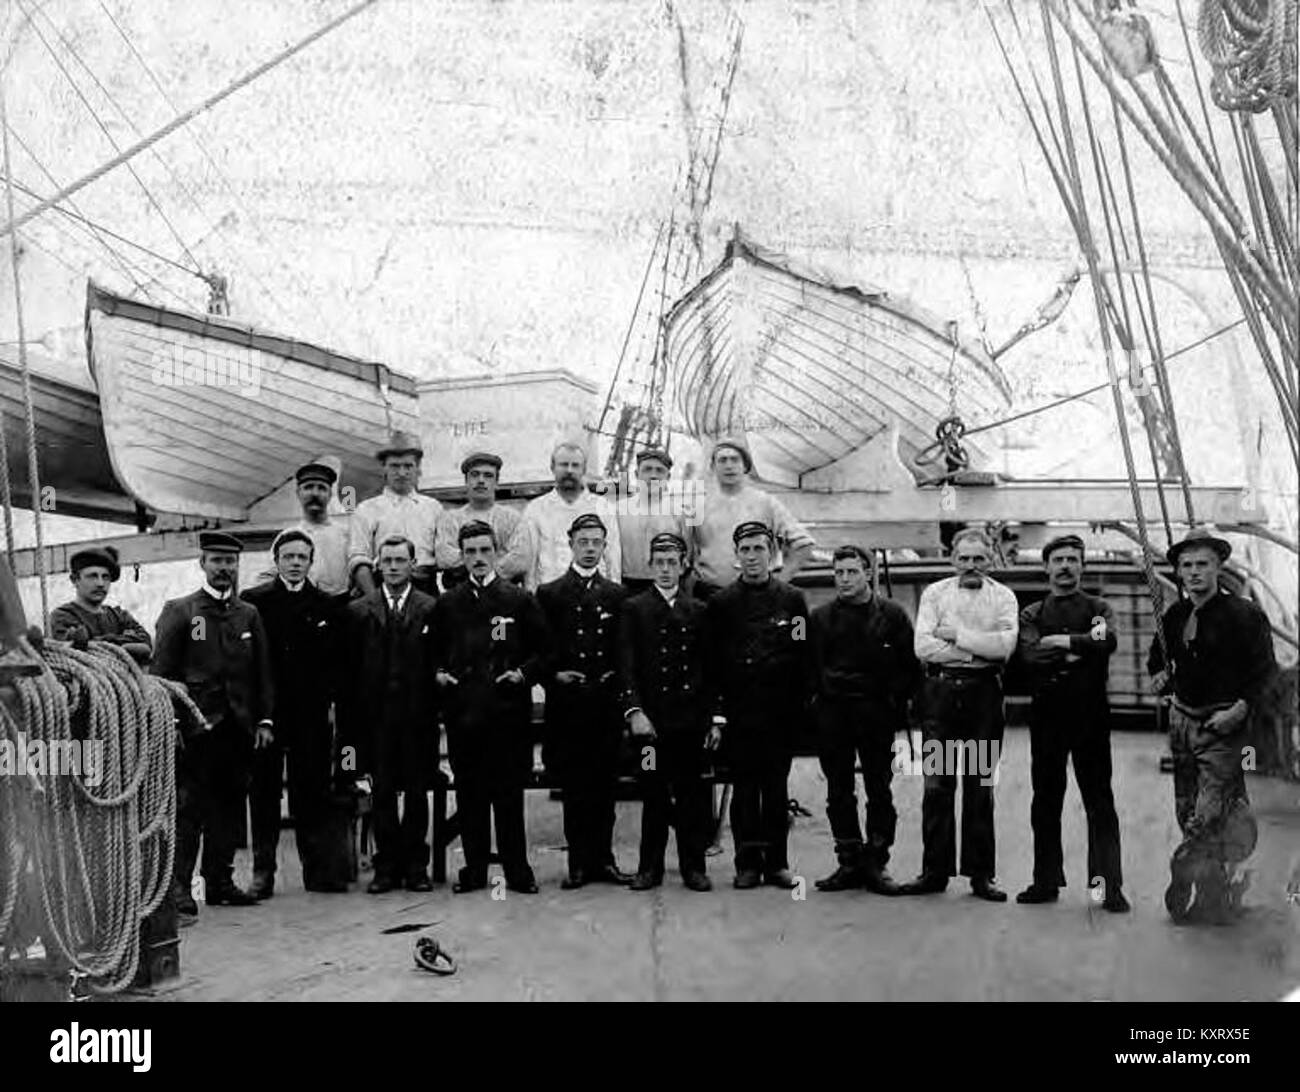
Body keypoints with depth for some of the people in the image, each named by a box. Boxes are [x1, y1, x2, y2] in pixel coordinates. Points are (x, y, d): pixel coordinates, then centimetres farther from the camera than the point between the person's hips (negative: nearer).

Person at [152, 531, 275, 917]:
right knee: (188, 808, -5)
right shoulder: (179, 611, 3)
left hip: (239, 727, 4)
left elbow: (262, 671, 14)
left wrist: (264, 720, 6)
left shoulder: (249, 615, 14)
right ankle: (179, 887, -1)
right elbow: (161, 671, -1)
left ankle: (220, 881, 16)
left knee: (230, 807, 7)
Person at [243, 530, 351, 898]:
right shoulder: (252, 602, 5)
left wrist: (329, 701, -3)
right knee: (264, 793, 4)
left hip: (312, 714, 1)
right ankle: (263, 872, 11)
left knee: (313, 791, 2)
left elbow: (337, 661, 9)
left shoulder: (327, 606, 10)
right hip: (265, 712, -1)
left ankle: (319, 868, 8)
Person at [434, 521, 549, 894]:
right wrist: (439, 673, 0)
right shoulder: (447, 604, 10)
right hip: (462, 710, 2)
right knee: (469, 794, 6)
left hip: (508, 710, -2)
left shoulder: (519, 600, 4)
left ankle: (518, 871, 10)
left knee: (509, 793, 1)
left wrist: (524, 673, -10)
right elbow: (436, 651, 19)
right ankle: (474, 870, 16)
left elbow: (544, 651, 6)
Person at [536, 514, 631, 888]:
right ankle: (579, 862, 8)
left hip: (607, 703, 2)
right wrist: (554, 674, -7)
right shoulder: (549, 594, 6)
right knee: (573, 787, 1)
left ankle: (603, 859, 13)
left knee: (604, 785, 4)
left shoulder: (617, 595, 11)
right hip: (567, 704, -2)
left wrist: (615, 676, -1)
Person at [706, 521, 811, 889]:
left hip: (781, 711, 0)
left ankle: (777, 862, 14)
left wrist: (798, 704, 0)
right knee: (744, 789, 3)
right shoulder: (721, 603, 4)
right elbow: (713, 660, 5)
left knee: (776, 787, 6)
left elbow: (805, 656, 5)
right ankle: (748, 863, 10)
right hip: (739, 712, 0)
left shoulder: (792, 599, 5)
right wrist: (714, 707, -1)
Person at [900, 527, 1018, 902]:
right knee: (937, 784, 1)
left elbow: (1005, 645, -10)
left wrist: (958, 635, -9)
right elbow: (923, 647, -6)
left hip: (984, 693, 0)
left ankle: (981, 873, 12)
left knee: (980, 785, 5)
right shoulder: (934, 593, 8)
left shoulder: (1003, 597, 7)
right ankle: (935, 870, 8)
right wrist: (979, 650, -8)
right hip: (940, 691, 0)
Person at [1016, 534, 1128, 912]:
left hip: (1090, 713, -2)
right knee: (1045, 800, 7)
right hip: (1046, 714, 2)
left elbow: (1109, 641, -14)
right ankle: (1046, 881, 16)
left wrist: (1066, 642, -15)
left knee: (1099, 800, -2)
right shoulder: (1032, 614, 11)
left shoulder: (1098, 608, 8)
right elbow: (1031, 656, -8)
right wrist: (1082, 649, -11)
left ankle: (1109, 886, 1)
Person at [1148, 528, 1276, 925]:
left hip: (1224, 725, -6)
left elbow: (1265, 670, -8)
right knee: (1186, 811, 9)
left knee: (1206, 818, -11)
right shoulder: (1174, 616, 8)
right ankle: (1216, 894, 21)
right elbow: (1157, 659, 24)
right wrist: (1161, 677, 4)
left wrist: (1240, 709, -17)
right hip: (1181, 720, 6)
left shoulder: (1244, 614, -9)